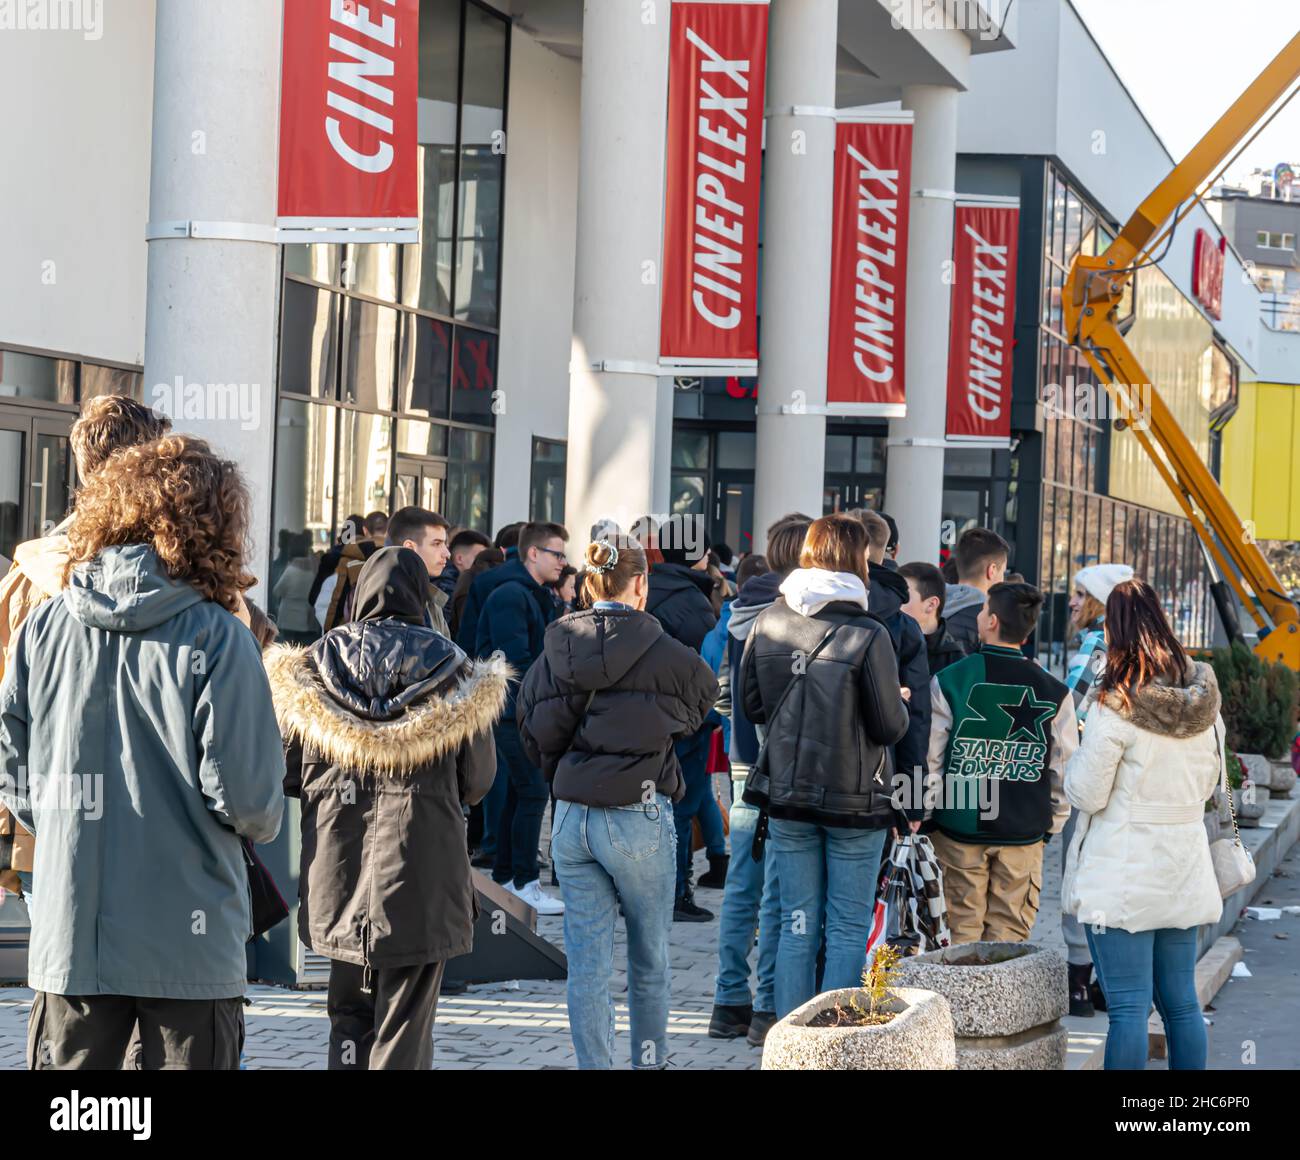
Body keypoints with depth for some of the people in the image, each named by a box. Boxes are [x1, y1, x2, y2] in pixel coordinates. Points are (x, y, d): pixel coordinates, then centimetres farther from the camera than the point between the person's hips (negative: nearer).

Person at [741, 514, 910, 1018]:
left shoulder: (767, 623, -2)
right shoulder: (868, 634, -15)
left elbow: (751, 706, 7)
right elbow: (890, 726, -10)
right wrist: (899, 706, 10)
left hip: (786, 793, 4)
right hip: (854, 801, -4)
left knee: (797, 925, 11)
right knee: (848, 929, 5)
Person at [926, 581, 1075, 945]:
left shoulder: (949, 681, -6)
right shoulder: (1053, 692, -1)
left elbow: (930, 756, -3)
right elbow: (1064, 768, 4)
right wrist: (1053, 822, 16)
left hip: (960, 829, -1)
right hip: (1024, 833, 1)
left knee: (962, 930, 6)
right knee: (1010, 933, 6)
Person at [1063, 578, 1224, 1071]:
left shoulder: (1116, 708, -16)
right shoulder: (1205, 705, 3)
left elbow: (1085, 795, -11)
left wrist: (1075, 760, 7)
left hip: (1123, 878, -6)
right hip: (1184, 874, 6)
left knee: (1128, 1008, -5)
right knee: (1182, 1003, 13)